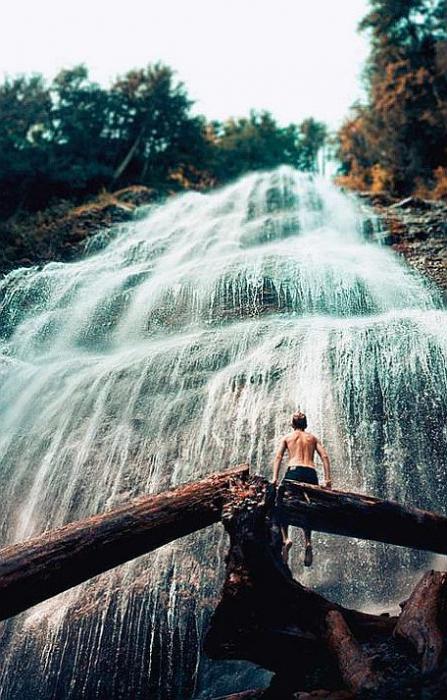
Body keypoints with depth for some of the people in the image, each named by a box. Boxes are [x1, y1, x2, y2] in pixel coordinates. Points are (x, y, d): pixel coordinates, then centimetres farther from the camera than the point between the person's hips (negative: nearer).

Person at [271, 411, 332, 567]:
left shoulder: (287, 437, 19)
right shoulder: (313, 438, 24)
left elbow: (278, 457, 4)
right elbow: (325, 457, 11)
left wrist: (275, 478, -4)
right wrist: (328, 479, 5)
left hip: (293, 472, -2)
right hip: (311, 473, 2)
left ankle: (285, 538, -14)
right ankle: (308, 542, -5)